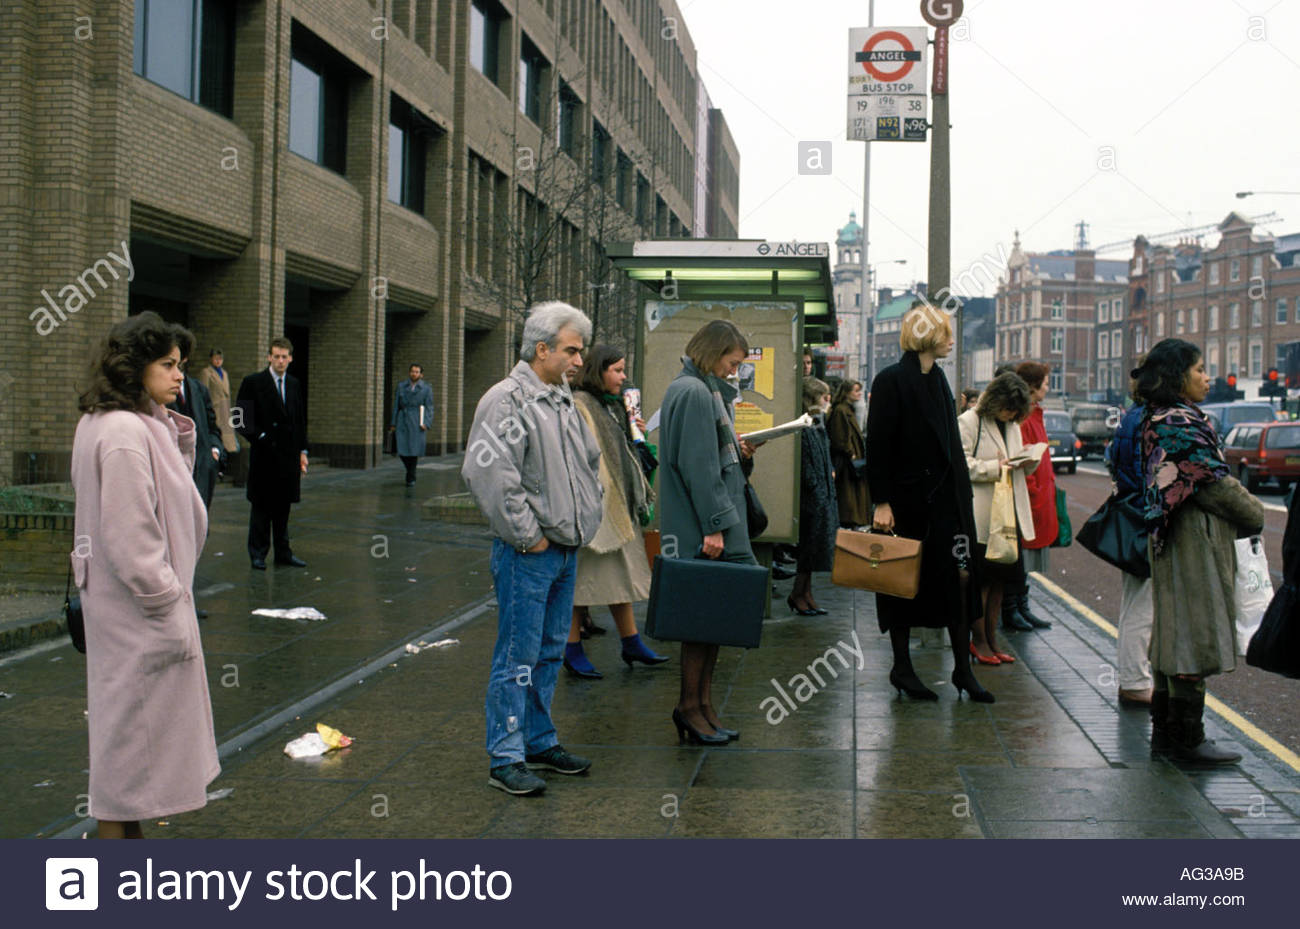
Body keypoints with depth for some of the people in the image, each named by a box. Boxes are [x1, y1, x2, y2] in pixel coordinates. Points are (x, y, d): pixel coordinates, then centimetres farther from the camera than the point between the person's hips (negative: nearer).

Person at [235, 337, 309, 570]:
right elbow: (241, 418, -6)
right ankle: (258, 553, 10)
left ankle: (283, 552, 17)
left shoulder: (294, 384, 11)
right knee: (261, 505, 3)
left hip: (289, 455, 4)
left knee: (283, 505, 10)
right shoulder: (253, 383, -4)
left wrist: (302, 450, 11)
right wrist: (258, 437, -13)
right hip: (264, 454, -4)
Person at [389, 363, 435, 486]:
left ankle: (411, 478, 7)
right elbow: (396, 405, 11)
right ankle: (411, 471, 21)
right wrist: (393, 423, 7)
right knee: (402, 451, -5)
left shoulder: (426, 389, 6)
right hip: (402, 422, 2)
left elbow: (429, 408, 3)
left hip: (417, 423, -2)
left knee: (414, 450, -5)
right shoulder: (401, 386, 11)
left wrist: (426, 424, -10)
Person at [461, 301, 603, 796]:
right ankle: (506, 758, 3)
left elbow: (589, 464, 28)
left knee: (550, 653, 16)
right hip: (527, 555, -9)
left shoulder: (563, 400, 15)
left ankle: (540, 742, 27)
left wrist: (585, 522, 16)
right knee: (518, 657, -4)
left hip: (566, 550, 9)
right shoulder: (507, 400, -13)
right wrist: (527, 535, -19)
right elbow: (488, 473, -23)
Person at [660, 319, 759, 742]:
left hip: (718, 525, 10)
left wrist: (740, 454, 5)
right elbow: (697, 466, -19)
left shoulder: (708, 391, 19)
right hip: (700, 530, -10)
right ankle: (692, 706, 4)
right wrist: (714, 526, -20)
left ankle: (699, 707, 16)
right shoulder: (695, 393, -13)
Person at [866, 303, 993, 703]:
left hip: (943, 497, 7)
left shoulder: (937, 379, 13)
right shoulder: (891, 380, -10)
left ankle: (962, 669, 8)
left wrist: (960, 496, 16)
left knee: (959, 576, 1)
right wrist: (881, 502, -17)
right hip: (906, 498, -7)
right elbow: (877, 445, -13)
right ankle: (901, 667, 16)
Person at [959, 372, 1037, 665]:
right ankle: (978, 641, 10)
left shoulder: (1013, 425, 16)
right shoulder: (968, 422, -6)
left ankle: (992, 639, 18)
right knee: (980, 580, -1)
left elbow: (1022, 468, 22)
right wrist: (996, 467, -20)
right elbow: (961, 465, -13)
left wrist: (1028, 461, 0)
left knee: (1000, 580, 10)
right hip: (980, 516, -7)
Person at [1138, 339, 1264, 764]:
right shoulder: (1181, 423, -18)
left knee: (1174, 632, 14)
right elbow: (1215, 482, -17)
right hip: (1195, 541, -10)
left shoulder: (1159, 420, 12)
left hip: (1172, 538, 10)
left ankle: (1165, 728, 22)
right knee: (1194, 632, -4)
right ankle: (1187, 737, 3)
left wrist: (1243, 512, 10)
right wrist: (1255, 515, -2)